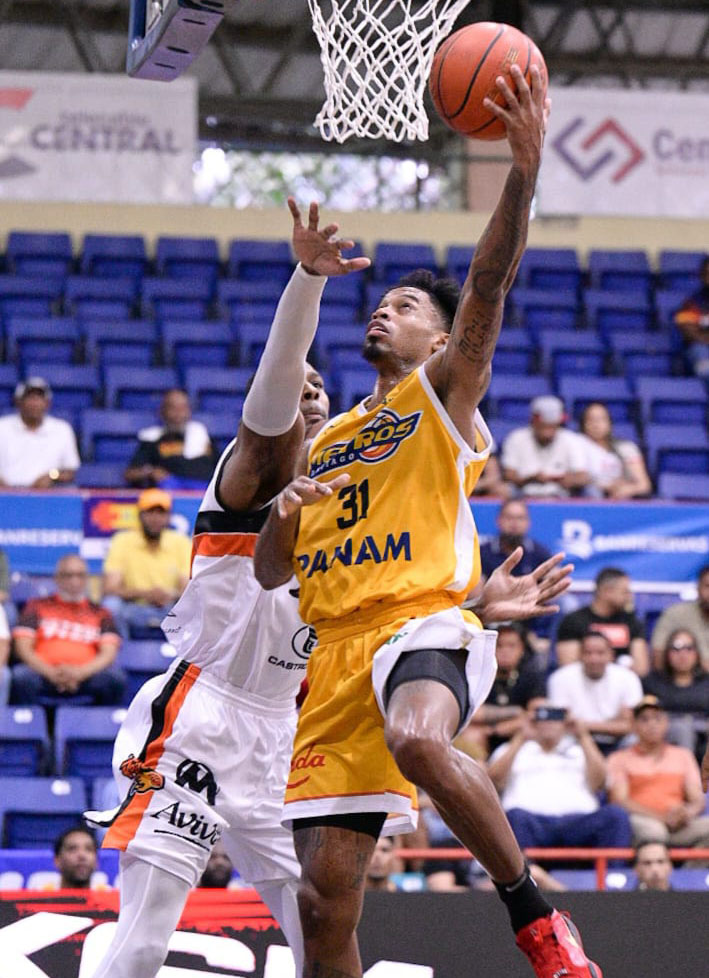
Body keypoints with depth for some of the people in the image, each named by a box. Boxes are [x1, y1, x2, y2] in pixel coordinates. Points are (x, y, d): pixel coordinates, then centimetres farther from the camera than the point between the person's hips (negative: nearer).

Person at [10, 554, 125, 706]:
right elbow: (23, 648, 5)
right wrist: (51, 672, -14)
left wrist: (80, 672, -15)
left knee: (115, 676, -30)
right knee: (21, 676, -34)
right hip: (45, 674, -1)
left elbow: (108, 653, 6)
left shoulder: (100, 613, 20)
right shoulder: (37, 606, 17)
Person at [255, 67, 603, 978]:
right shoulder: (327, 440, 28)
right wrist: (285, 515, 2)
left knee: (418, 740, -40)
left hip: (423, 624, -6)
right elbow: (270, 572, 25)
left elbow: (488, 283, -5)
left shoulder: (445, 390, 12)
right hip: (337, 652, 6)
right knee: (323, 902, -2)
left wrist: (525, 167, -20)